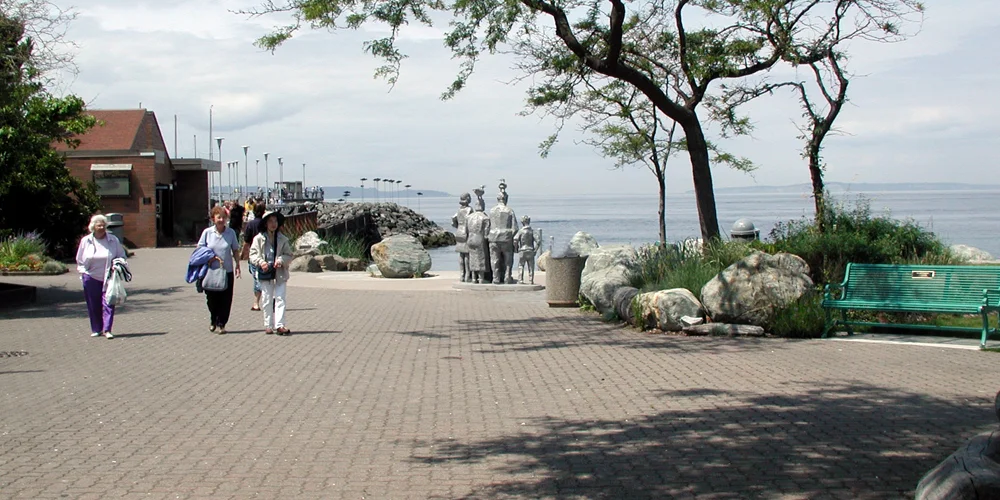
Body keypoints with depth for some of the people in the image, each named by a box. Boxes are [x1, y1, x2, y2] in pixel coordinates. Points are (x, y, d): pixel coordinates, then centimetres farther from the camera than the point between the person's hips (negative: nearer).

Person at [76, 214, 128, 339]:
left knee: (108, 303, -8)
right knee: (93, 305, 5)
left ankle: (107, 330, -7)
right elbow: (80, 260, 16)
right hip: (91, 278, 1)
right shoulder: (85, 241, 6)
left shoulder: (113, 240, 4)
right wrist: (83, 272, 3)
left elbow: (122, 257, 13)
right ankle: (96, 330, 15)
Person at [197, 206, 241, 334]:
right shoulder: (207, 232, -2)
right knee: (212, 299, 8)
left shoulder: (231, 232, 0)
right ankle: (213, 320, 31)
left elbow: (235, 250, 9)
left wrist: (237, 265, 2)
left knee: (225, 299, 0)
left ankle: (221, 323, 11)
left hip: (227, 270, 0)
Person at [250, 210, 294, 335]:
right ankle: (268, 325, 12)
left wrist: (281, 260, -13)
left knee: (280, 299, -7)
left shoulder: (283, 239, 6)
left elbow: (289, 255, 7)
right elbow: (253, 254, 1)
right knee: (267, 300, 4)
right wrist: (261, 262, -17)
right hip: (265, 273, -1)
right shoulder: (259, 238, 2)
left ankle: (279, 325, -10)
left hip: (280, 273, 1)